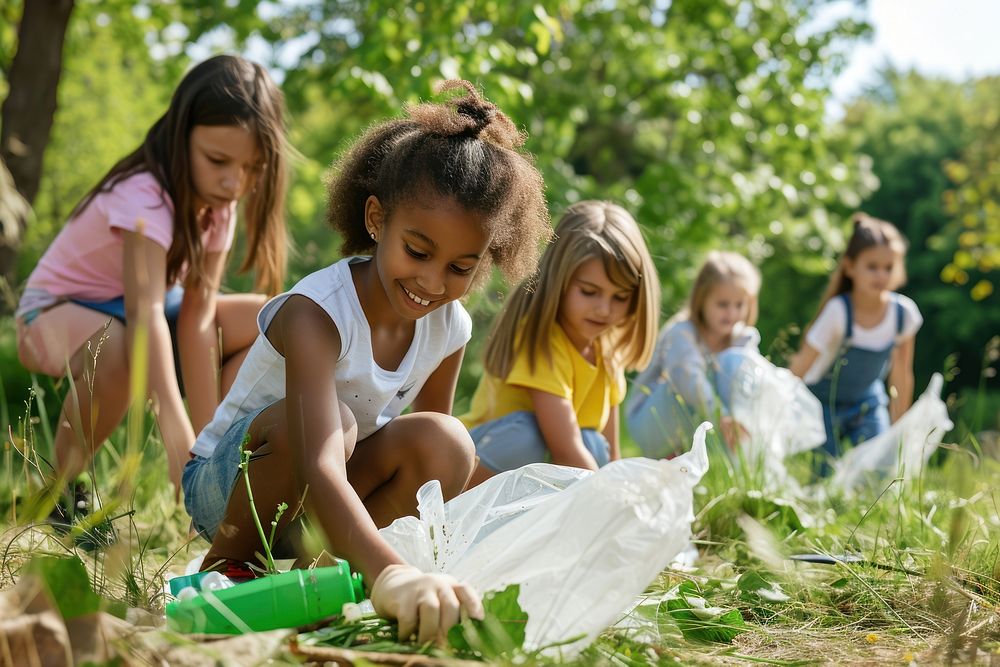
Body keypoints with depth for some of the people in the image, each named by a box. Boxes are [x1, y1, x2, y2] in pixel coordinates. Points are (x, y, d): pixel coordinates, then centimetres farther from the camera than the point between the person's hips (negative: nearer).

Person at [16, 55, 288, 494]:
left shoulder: (218, 203, -12)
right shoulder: (146, 196, -34)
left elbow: (198, 316, -19)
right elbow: (145, 312, -47)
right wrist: (178, 438, -58)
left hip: (138, 307, 7)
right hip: (61, 309, -7)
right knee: (118, 348, -41)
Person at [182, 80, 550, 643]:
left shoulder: (451, 329, -10)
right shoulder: (316, 312, -32)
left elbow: (429, 460, 2)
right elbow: (319, 465, -48)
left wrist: (431, 565, -11)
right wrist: (390, 571, -64)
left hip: (312, 503, 5)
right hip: (223, 480, -5)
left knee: (445, 444, -22)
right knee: (296, 421, -38)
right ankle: (223, 572, -13)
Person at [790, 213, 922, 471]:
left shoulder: (904, 312, -15)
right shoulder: (838, 311, -27)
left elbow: (902, 375, -2)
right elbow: (800, 367, -28)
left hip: (868, 404, 4)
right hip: (823, 402, -3)